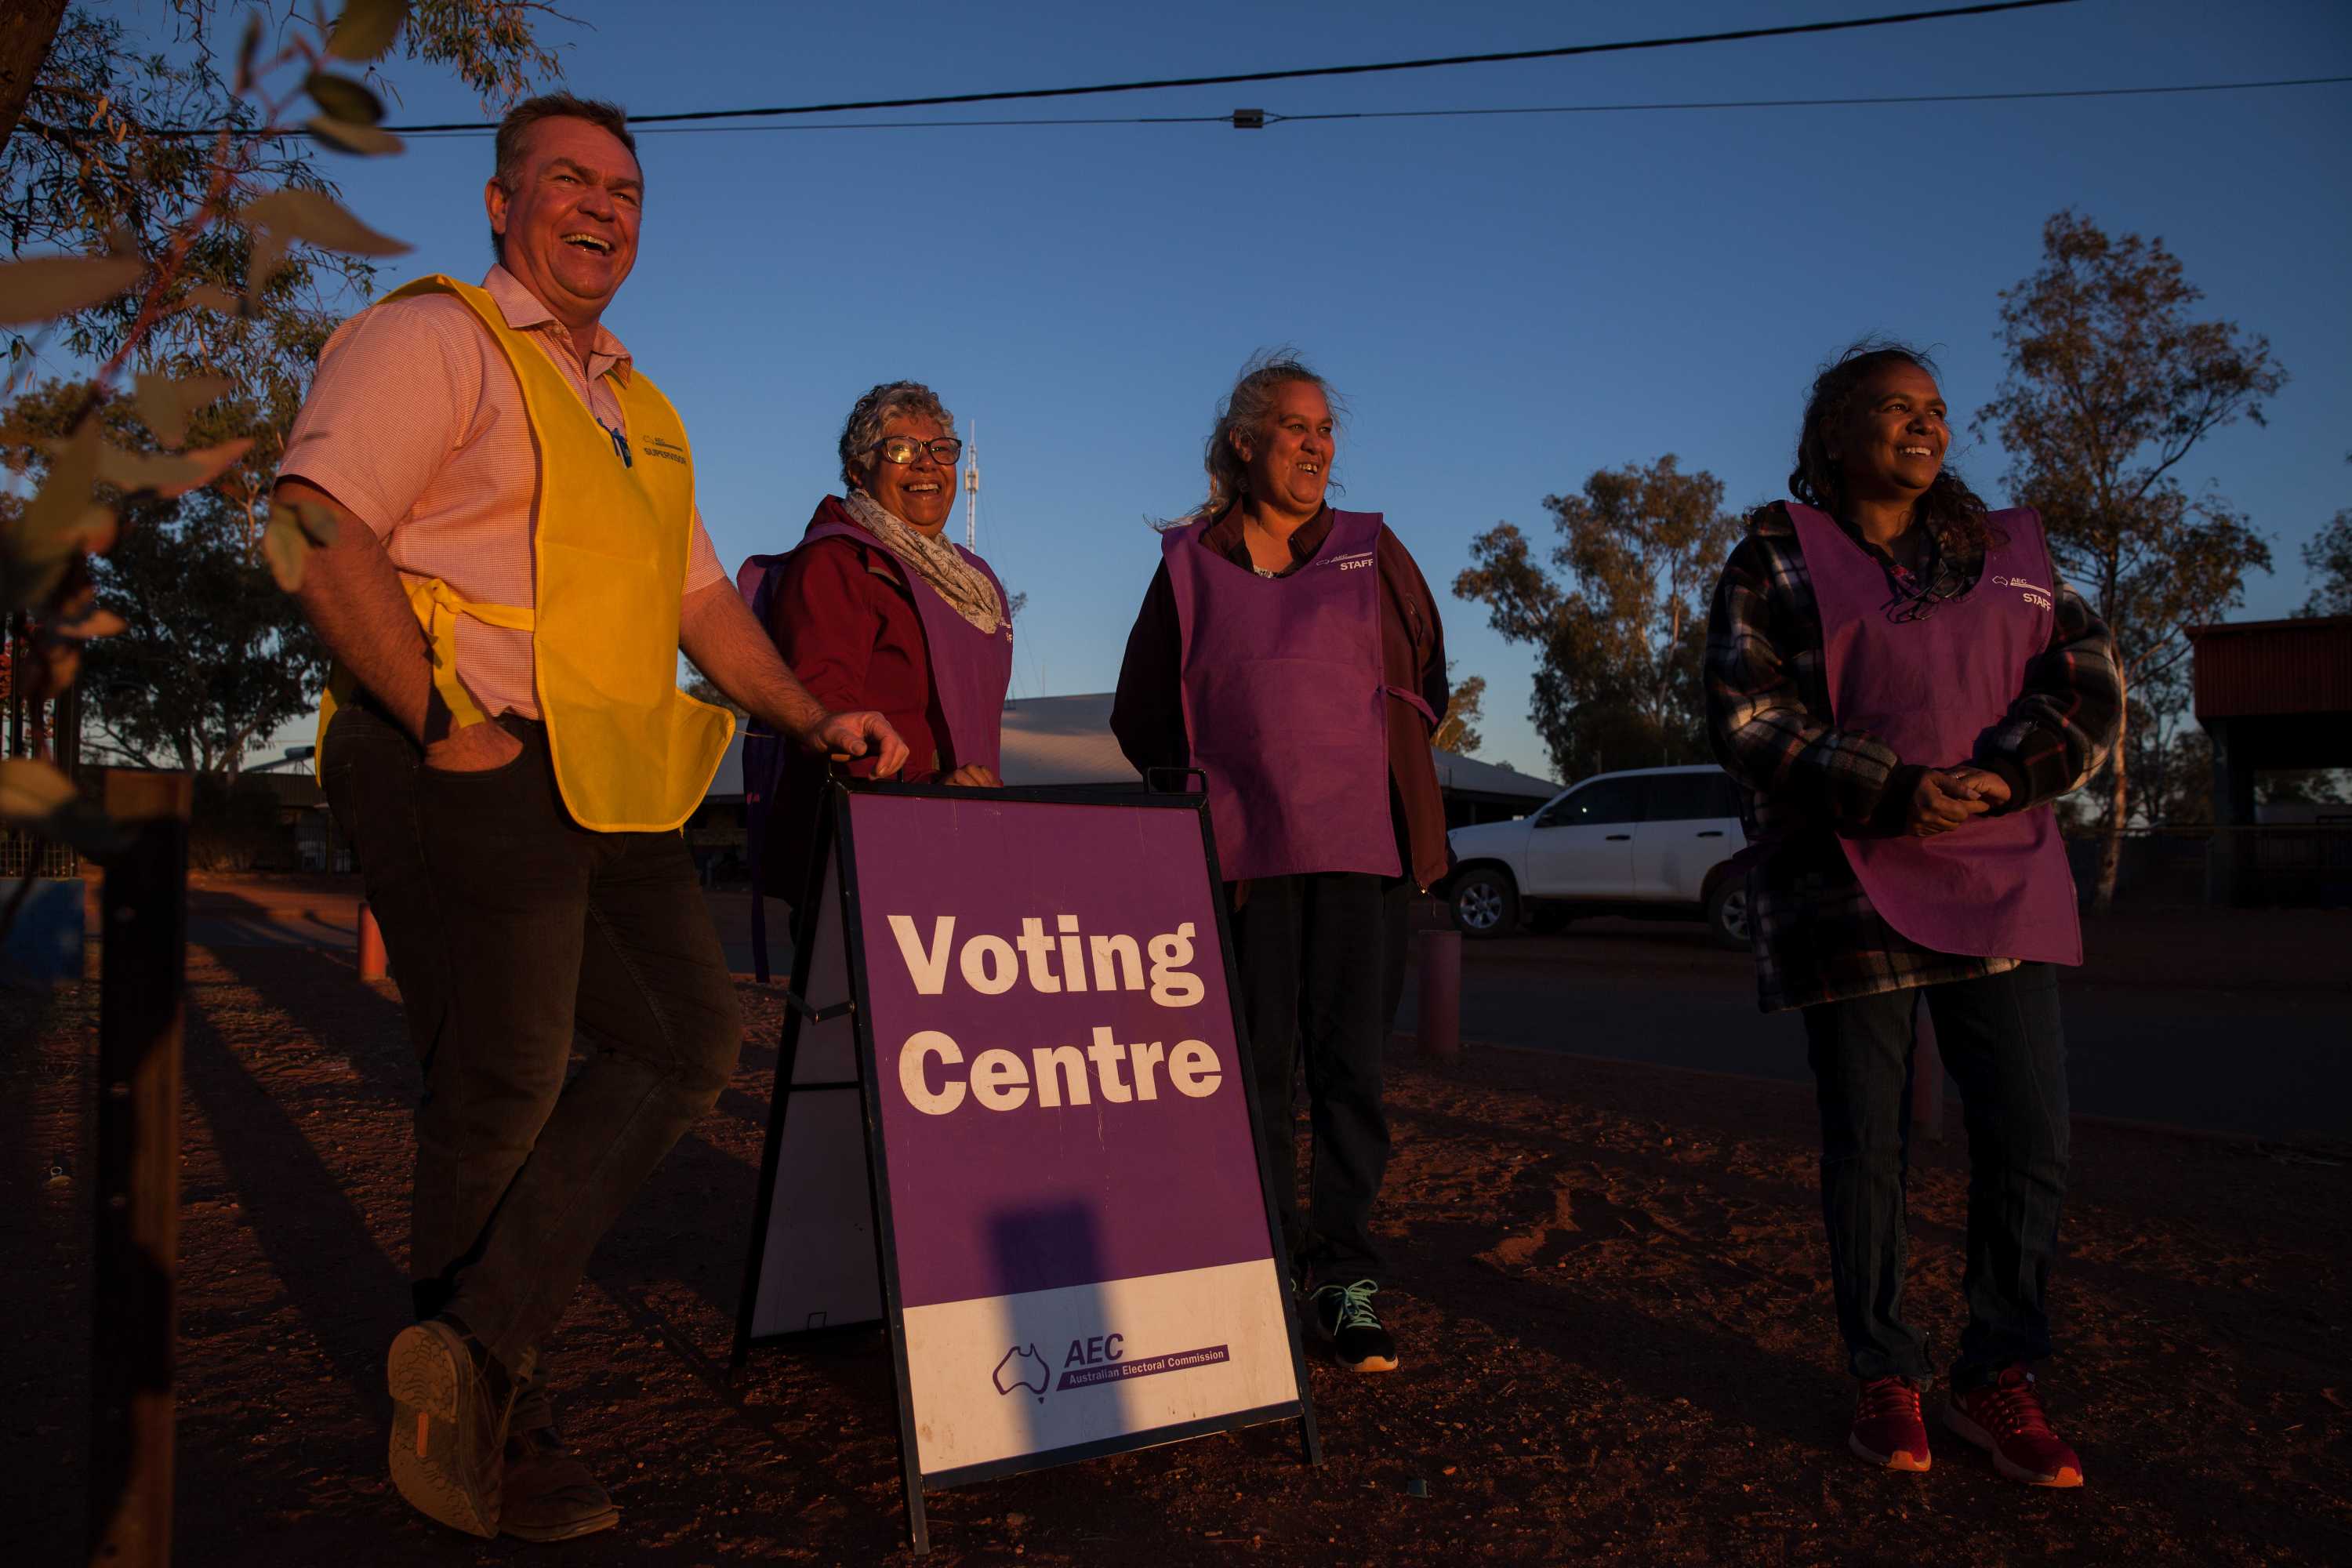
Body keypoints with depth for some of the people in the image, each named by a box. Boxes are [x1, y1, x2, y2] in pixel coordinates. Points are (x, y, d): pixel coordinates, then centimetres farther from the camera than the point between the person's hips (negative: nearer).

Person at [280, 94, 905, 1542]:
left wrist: (811, 718, 13)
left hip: (610, 784, 8)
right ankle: (502, 1431, 16)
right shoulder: (433, 338, -2)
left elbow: (698, 591, 25)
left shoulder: (640, 409, 24)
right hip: (475, 772, -8)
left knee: (690, 1037, 2)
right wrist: (442, 718, -21)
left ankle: (479, 1352, 4)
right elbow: (317, 531, -15)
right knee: (503, 1094, -2)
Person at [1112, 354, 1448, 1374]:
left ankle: (1348, 1279, 4)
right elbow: (1142, 712, 14)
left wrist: (1385, 770, 10)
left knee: (1351, 1060, -2)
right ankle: (1271, 1271, 10)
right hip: (1244, 847, 0)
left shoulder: (1371, 551, 11)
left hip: (1361, 840, 1)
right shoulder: (1190, 564, 8)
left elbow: (1425, 676, 19)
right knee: (1260, 1066, 1)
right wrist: (1204, 798, 7)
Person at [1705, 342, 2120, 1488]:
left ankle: (1998, 1381, 16)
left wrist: (2004, 775, -12)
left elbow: (2089, 679, 8)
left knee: (2029, 1138, 0)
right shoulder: (1778, 556, 4)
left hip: (1999, 884, 4)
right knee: (1865, 1147, 3)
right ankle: (1885, 1380, 18)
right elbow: (1744, 717, -6)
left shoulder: (2006, 549, 15)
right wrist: (1890, 794, -17)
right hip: (1844, 886, -3)